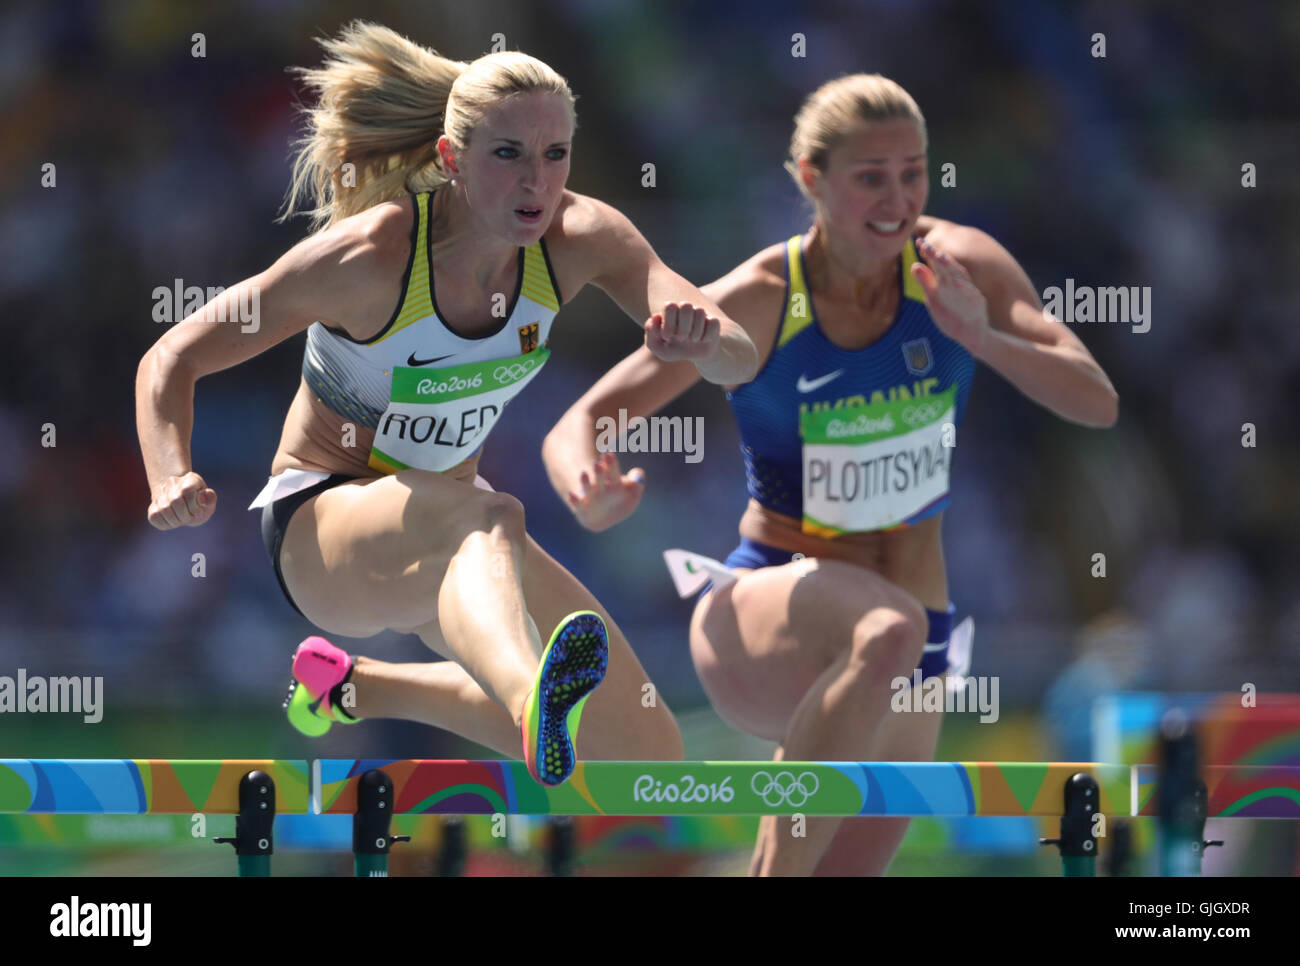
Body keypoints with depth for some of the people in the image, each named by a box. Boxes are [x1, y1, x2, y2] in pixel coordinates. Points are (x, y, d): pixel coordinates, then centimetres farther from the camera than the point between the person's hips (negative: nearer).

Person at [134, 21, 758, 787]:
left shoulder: (579, 240, -13)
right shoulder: (370, 258, -24)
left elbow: (740, 362, -21)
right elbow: (173, 358, -18)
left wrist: (705, 340, -46)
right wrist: (173, 483, -36)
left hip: (439, 523, 7)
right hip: (322, 527, -7)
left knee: (650, 755, 7)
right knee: (490, 519, -41)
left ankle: (355, 687, 26)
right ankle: (535, 703, -77)